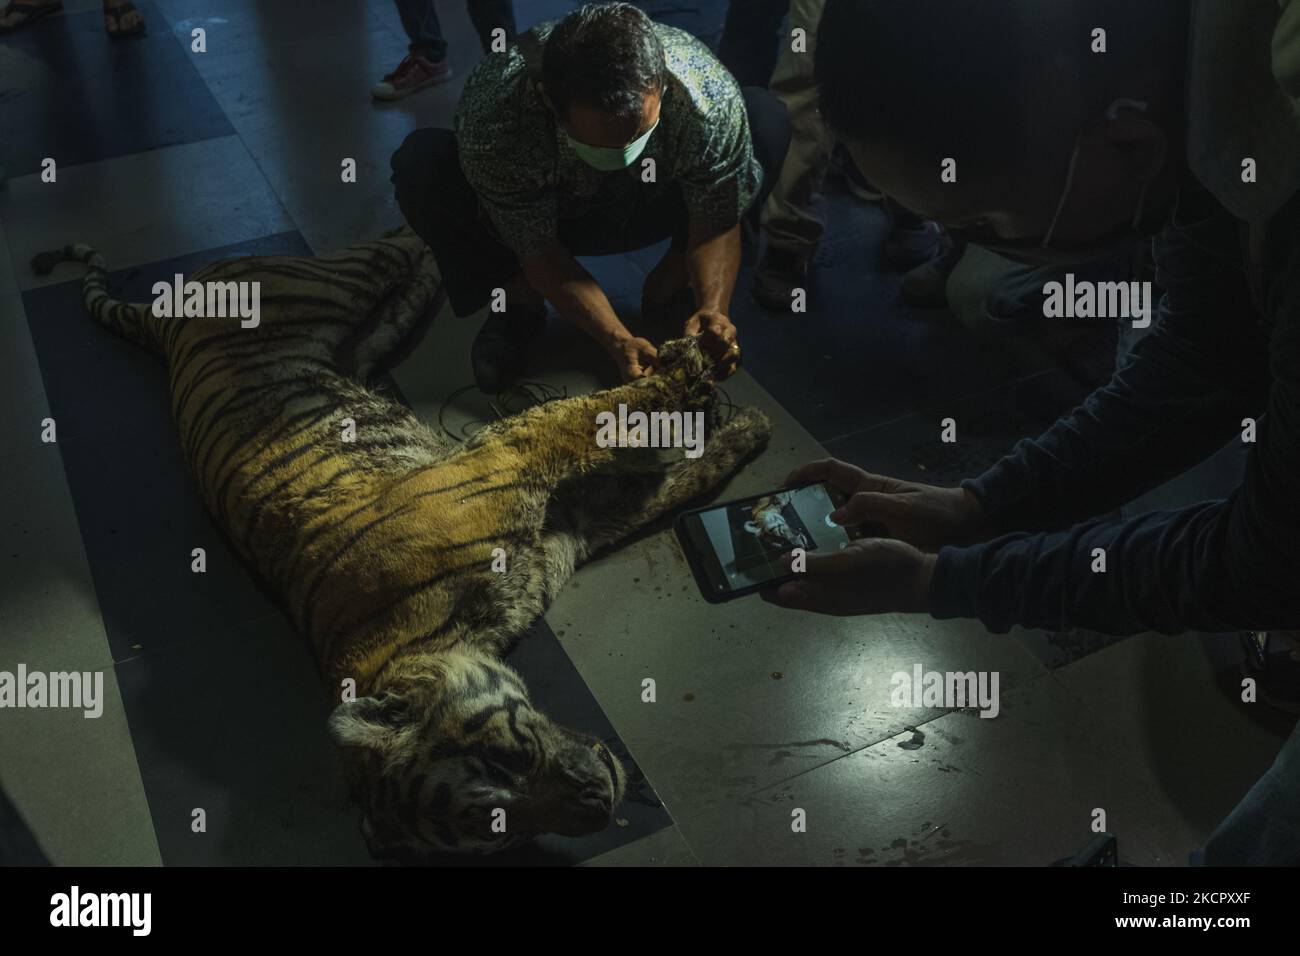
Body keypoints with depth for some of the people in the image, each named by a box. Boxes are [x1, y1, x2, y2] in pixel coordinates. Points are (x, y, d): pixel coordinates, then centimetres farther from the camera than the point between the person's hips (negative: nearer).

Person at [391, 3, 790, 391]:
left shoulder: (710, 95, -35)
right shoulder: (493, 116, -38)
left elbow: (716, 222, -21)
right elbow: (540, 253, -26)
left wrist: (713, 308, -39)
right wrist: (618, 341, -38)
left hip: (647, 209, 2)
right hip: (539, 215, -1)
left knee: (766, 118, -21)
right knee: (421, 164, -31)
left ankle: (670, 284, -3)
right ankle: (519, 301, -4)